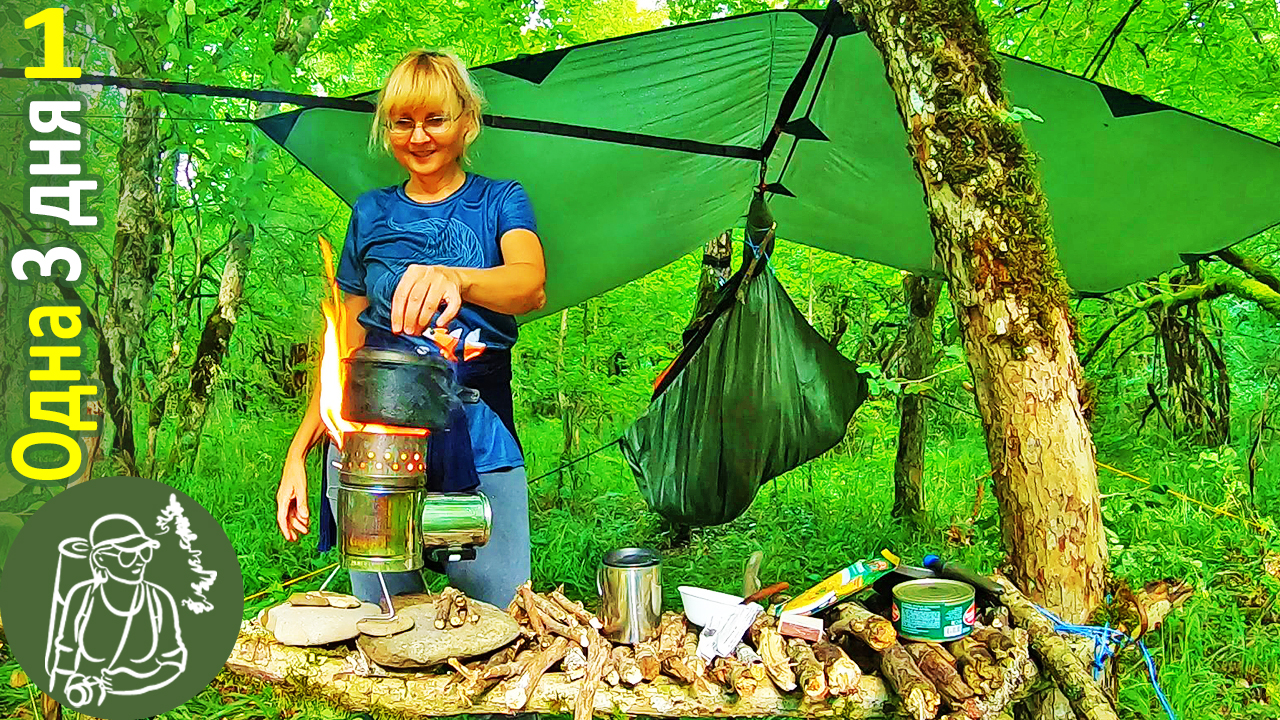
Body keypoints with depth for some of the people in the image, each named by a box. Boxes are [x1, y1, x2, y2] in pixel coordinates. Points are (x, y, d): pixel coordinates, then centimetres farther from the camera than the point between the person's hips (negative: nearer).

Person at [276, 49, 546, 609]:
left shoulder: (499, 201, 7)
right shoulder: (372, 213, 15)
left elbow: (532, 286, -15)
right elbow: (348, 343, 18)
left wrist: (456, 278, -38)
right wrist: (299, 449, 9)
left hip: (476, 439, -2)